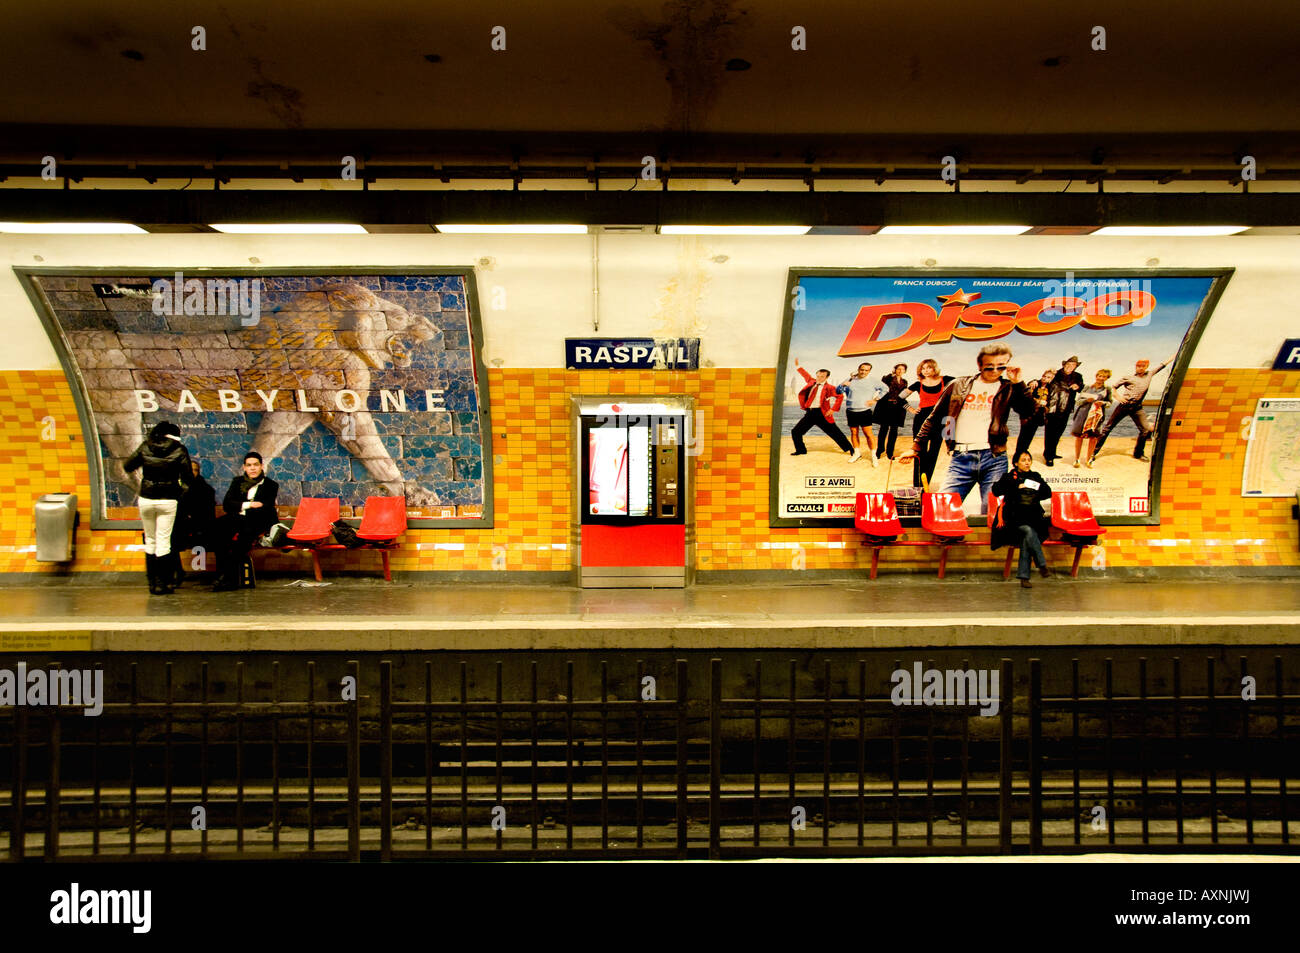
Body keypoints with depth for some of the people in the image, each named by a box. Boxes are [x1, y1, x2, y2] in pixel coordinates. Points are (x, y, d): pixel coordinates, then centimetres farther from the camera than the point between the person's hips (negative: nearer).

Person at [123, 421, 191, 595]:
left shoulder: (145, 446, 2)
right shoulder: (179, 449, -5)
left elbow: (127, 466, 8)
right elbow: (187, 477, -7)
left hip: (146, 499, 2)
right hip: (167, 500, -2)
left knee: (150, 540, 13)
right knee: (164, 542, 2)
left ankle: (152, 582, 19)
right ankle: (161, 584, 3)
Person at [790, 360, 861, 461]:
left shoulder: (828, 387, -5)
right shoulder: (812, 382, 13)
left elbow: (840, 396, -9)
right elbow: (806, 375, 33)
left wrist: (833, 409, -15)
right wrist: (797, 366, 39)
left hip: (821, 414, -6)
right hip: (810, 413, 7)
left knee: (835, 433, -9)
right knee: (795, 432, 9)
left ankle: (854, 453, -6)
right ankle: (801, 450, 32)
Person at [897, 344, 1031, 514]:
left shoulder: (1008, 388, 10)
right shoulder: (959, 386, 13)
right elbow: (934, 418, 16)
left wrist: (1018, 383, -7)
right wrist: (915, 448, 14)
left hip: (993, 458, 0)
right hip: (961, 458, 1)